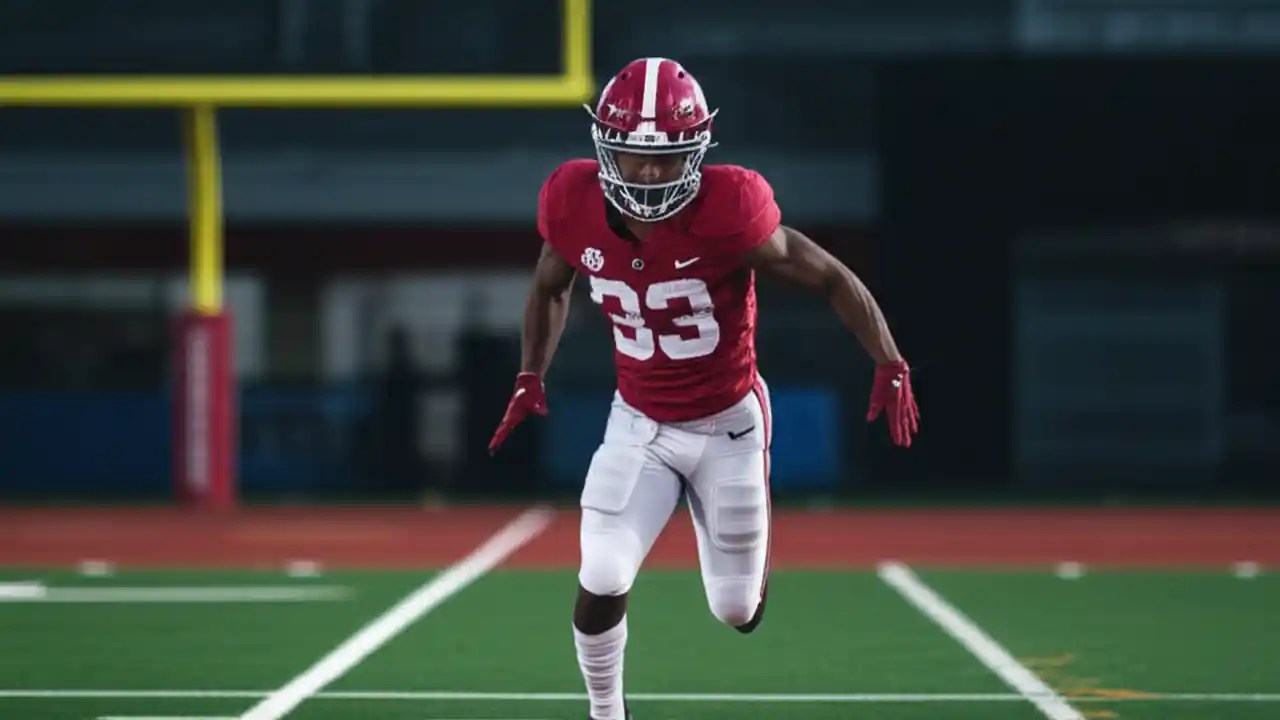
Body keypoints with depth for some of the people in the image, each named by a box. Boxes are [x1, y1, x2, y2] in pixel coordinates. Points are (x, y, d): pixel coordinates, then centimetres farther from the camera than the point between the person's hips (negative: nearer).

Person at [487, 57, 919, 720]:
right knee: (601, 584, -16)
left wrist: (890, 369, -27)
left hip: (727, 422, -2)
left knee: (738, 612, 8)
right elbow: (550, 289, 7)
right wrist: (531, 378, 0)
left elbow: (831, 278, -18)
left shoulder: (725, 210, -28)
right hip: (638, 422, 2)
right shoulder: (576, 206, -17)